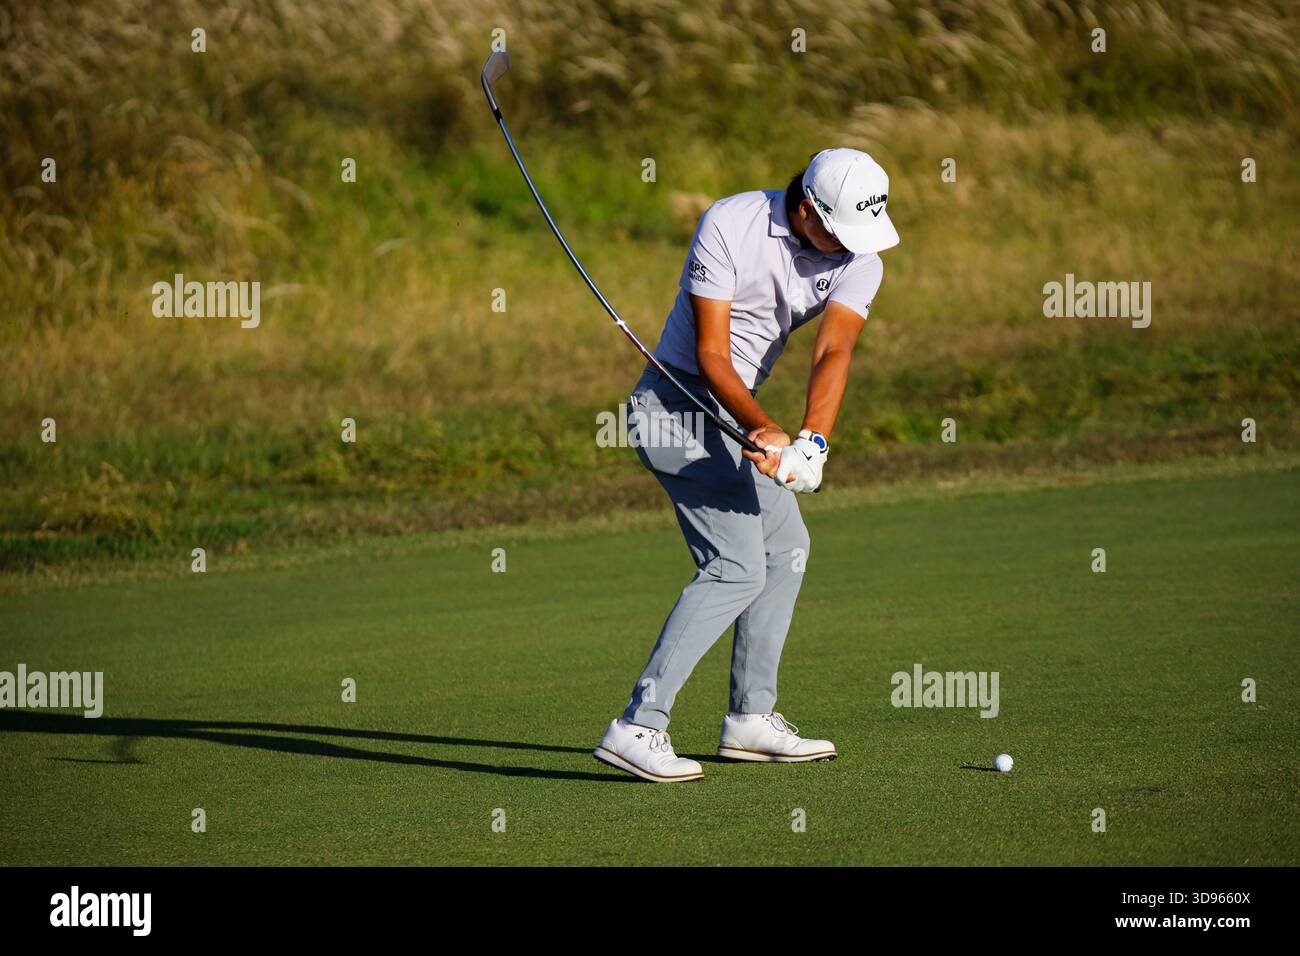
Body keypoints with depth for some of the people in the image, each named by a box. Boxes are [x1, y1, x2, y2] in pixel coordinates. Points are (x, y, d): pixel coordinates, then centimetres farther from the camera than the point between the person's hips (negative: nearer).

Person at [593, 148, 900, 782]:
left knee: (785, 548, 15)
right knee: (737, 567, -17)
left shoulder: (858, 260, -6)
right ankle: (637, 727, -22)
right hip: (679, 402, -8)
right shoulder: (728, 226, -21)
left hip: (733, 410, 8)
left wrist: (812, 441, -39)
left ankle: (751, 718, 26)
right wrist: (764, 428, -36)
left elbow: (833, 352, -21)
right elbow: (710, 355, -20)